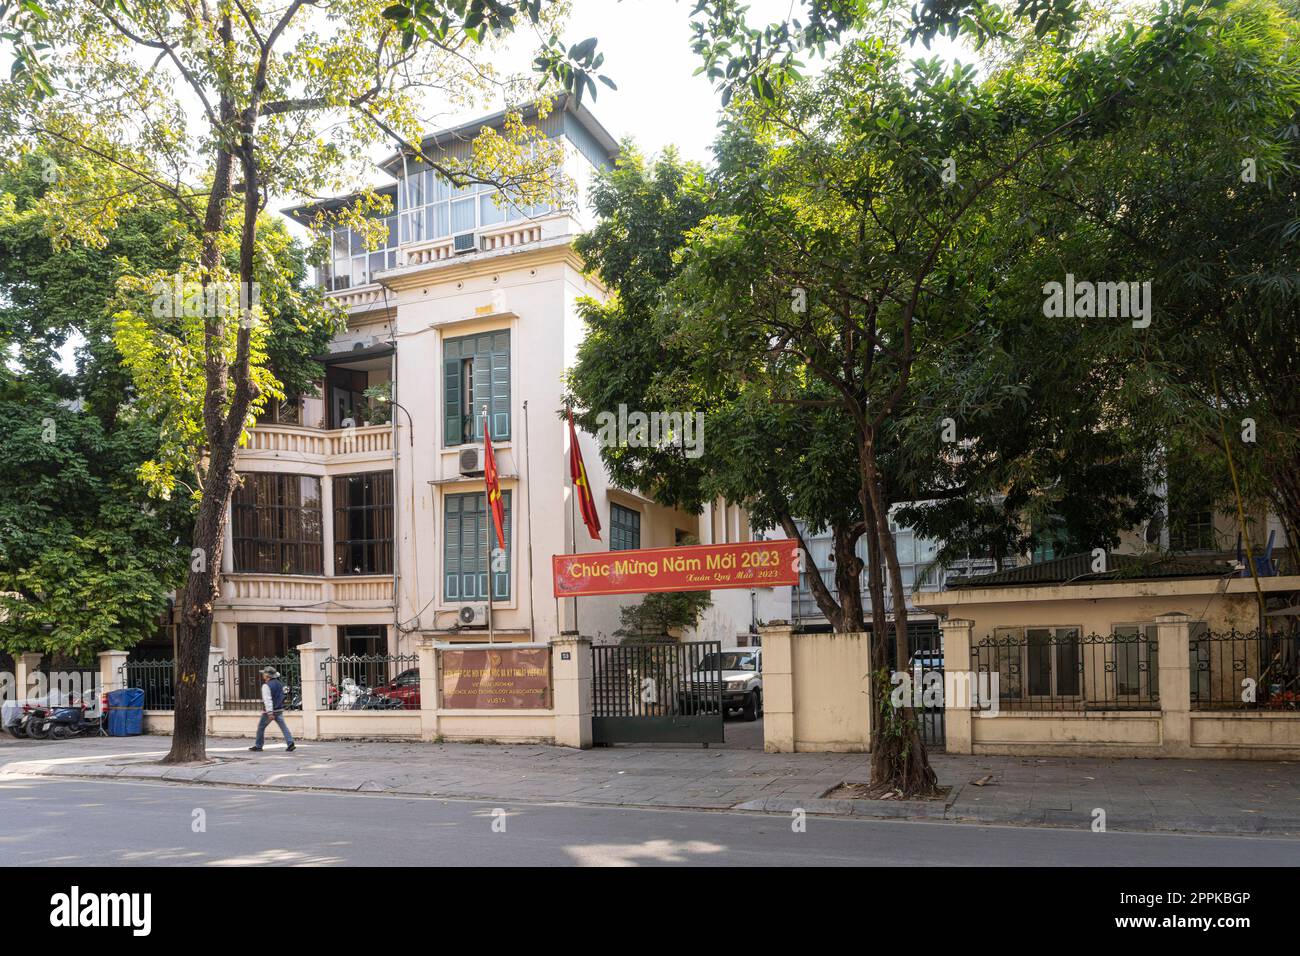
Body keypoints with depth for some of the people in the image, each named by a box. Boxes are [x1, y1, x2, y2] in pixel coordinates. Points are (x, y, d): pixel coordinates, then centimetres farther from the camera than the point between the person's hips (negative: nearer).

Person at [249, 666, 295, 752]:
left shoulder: (266, 686, -15)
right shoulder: (279, 683, 8)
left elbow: (267, 700, -22)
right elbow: (282, 696, 21)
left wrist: (270, 713, -26)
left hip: (269, 711, -6)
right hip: (279, 710, 6)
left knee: (261, 727, 10)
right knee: (283, 726, 0)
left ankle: (258, 746, 18)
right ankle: (290, 742, -13)